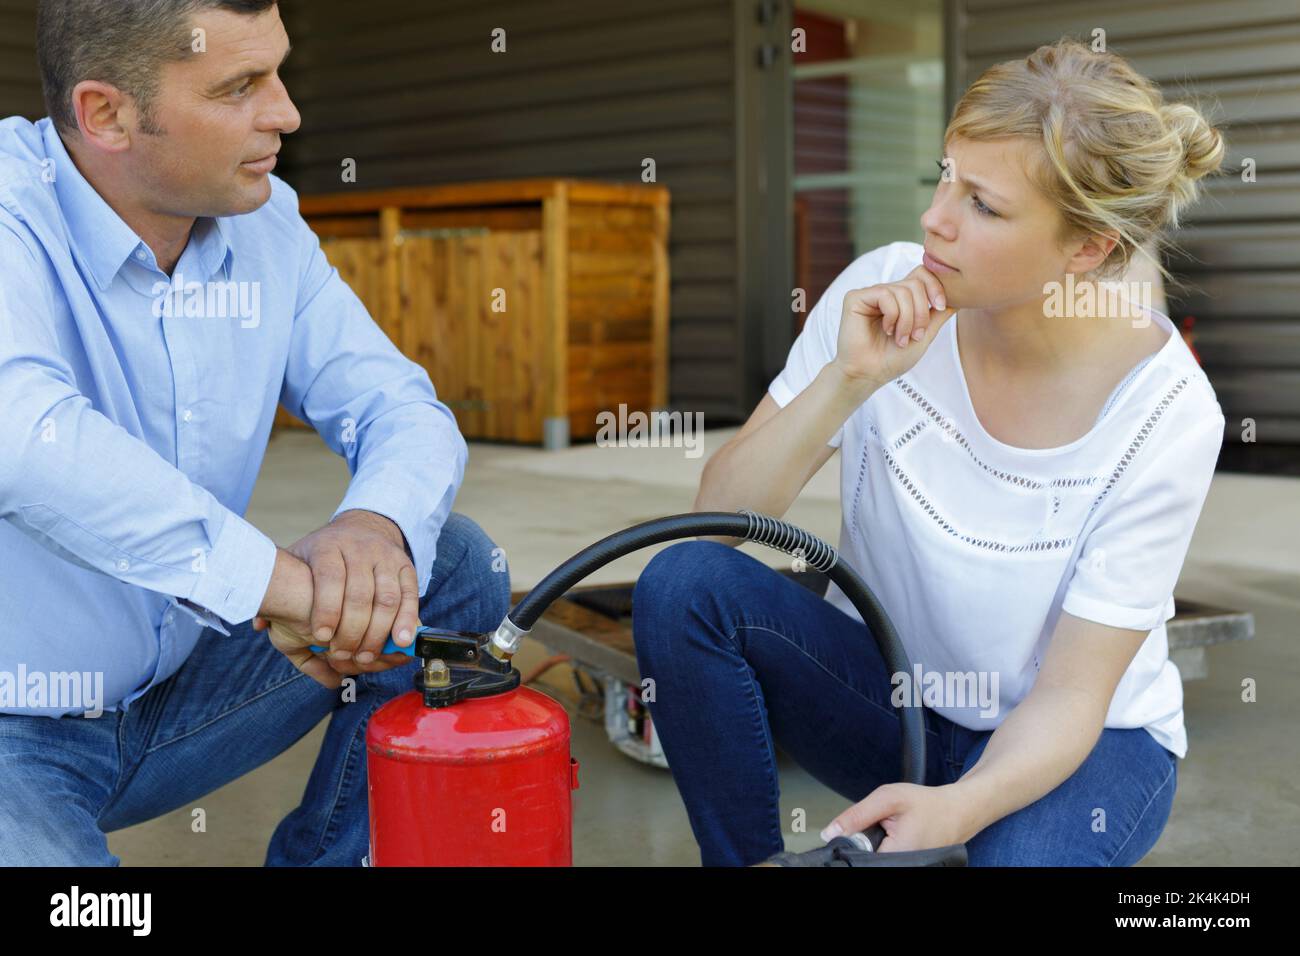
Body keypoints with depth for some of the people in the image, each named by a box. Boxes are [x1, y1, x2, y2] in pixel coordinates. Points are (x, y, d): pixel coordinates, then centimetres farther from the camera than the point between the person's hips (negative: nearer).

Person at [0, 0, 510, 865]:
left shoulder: (264, 225, -1)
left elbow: (403, 408, -3)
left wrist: (377, 524, -27)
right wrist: (273, 579, -43)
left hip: (175, 692, 7)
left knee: (459, 566, -3)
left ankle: (326, 856, 11)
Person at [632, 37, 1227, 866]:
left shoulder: (1166, 414, -20)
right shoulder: (886, 294, -14)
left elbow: (1070, 694, -19)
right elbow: (719, 519, -16)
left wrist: (958, 805, -39)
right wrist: (847, 381, -30)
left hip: (1079, 739, -2)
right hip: (886, 688, 3)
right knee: (684, 580, -24)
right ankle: (749, 861, -8)